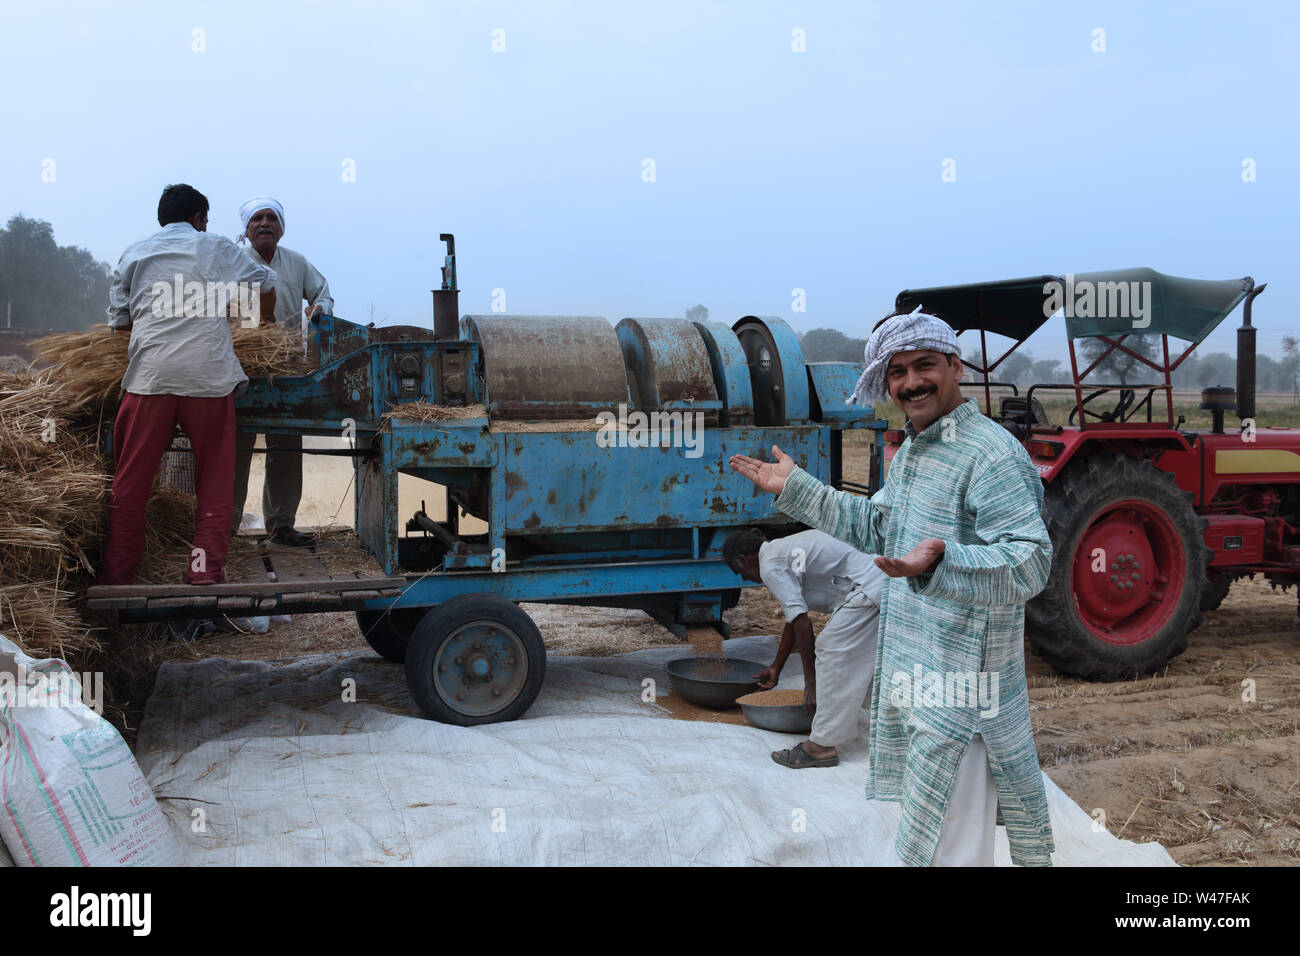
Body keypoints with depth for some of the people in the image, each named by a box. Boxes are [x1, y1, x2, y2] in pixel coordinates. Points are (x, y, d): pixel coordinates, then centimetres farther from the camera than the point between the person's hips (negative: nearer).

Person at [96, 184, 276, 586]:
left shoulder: (134, 254, 18)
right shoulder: (215, 247, 12)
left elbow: (119, 319, 19)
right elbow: (263, 285, 15)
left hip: (148, 373, 2)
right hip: (208, 374, -2)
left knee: (131, 477, 7)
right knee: (214, 479, 6)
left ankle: (117, 572, 10)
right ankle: (205, 569, 2)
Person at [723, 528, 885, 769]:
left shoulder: (771, 566, -8)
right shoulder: (783, 549, 23)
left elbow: (801, 621, -14)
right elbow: (794, 616, 31)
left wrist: (810, 683, -10)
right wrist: (776, 667, 39)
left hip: (866, 593, -10)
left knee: (831, 652, -8)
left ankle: (821, 746, -7)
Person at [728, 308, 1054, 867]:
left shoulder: (993, 455, -19)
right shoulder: (910, 451, 13)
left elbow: (1030, 563, -27)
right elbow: (875, 528, 26)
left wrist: (940, 563, -43)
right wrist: (794, 488, 22)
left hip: (959, 685, -10)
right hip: (906, 673, 10)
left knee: (947, 845, -4)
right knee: (924, 816, 23)